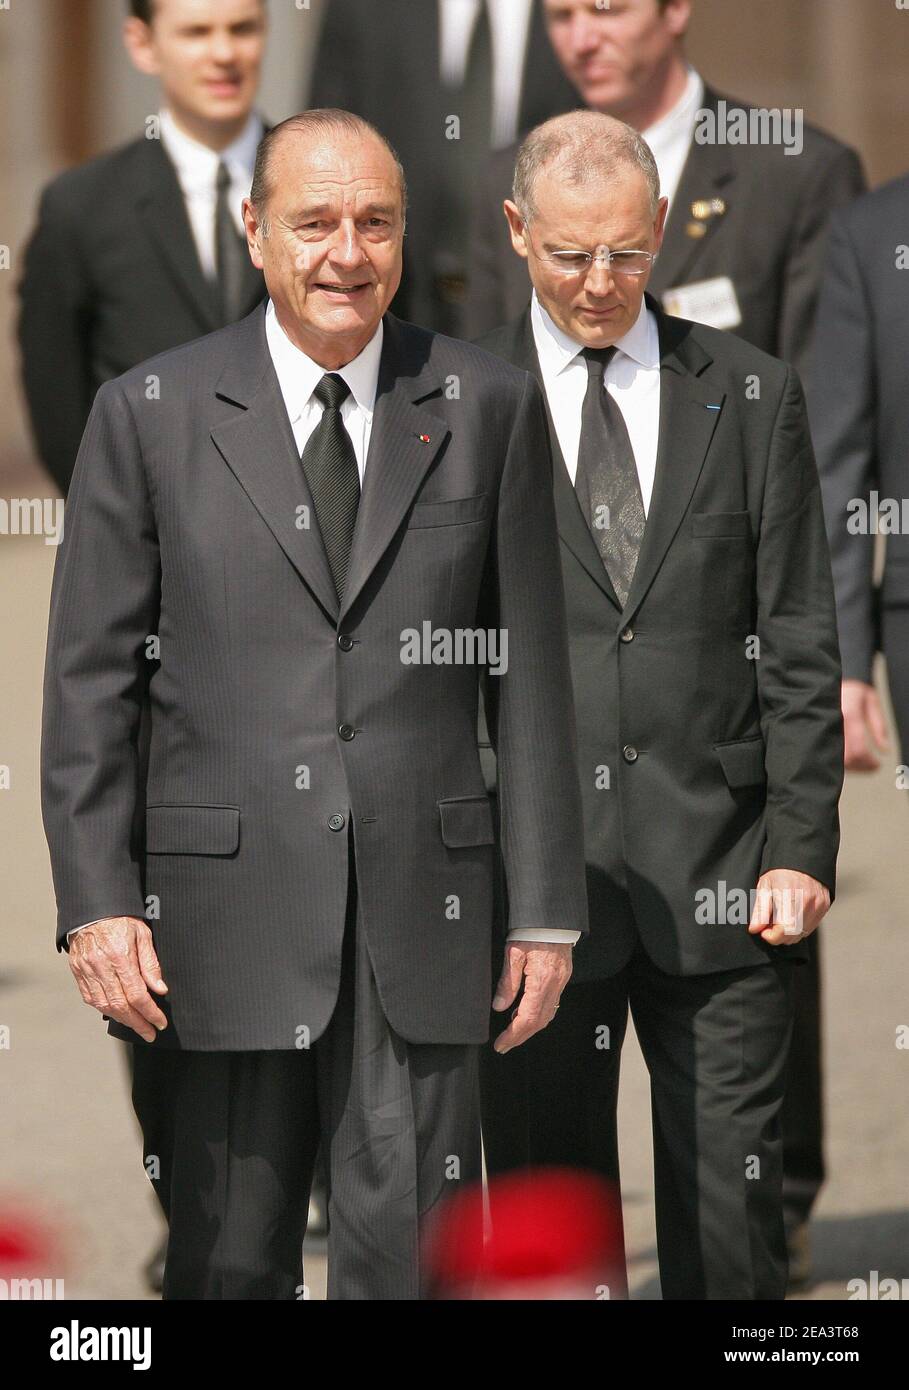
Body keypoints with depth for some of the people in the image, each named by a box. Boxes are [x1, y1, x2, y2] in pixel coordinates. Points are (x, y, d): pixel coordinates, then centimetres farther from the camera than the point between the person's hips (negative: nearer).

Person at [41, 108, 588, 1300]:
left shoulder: (488, 408, 7)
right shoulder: (148, 415, 4)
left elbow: (530, 671, 7)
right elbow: (89, 677, 3)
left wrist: (548, 908, 3)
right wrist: (96, 902, -5)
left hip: (420, 912, 1)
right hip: (222, 915, 0)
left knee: (411, 1260, 0)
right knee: (227, 1265, 5)